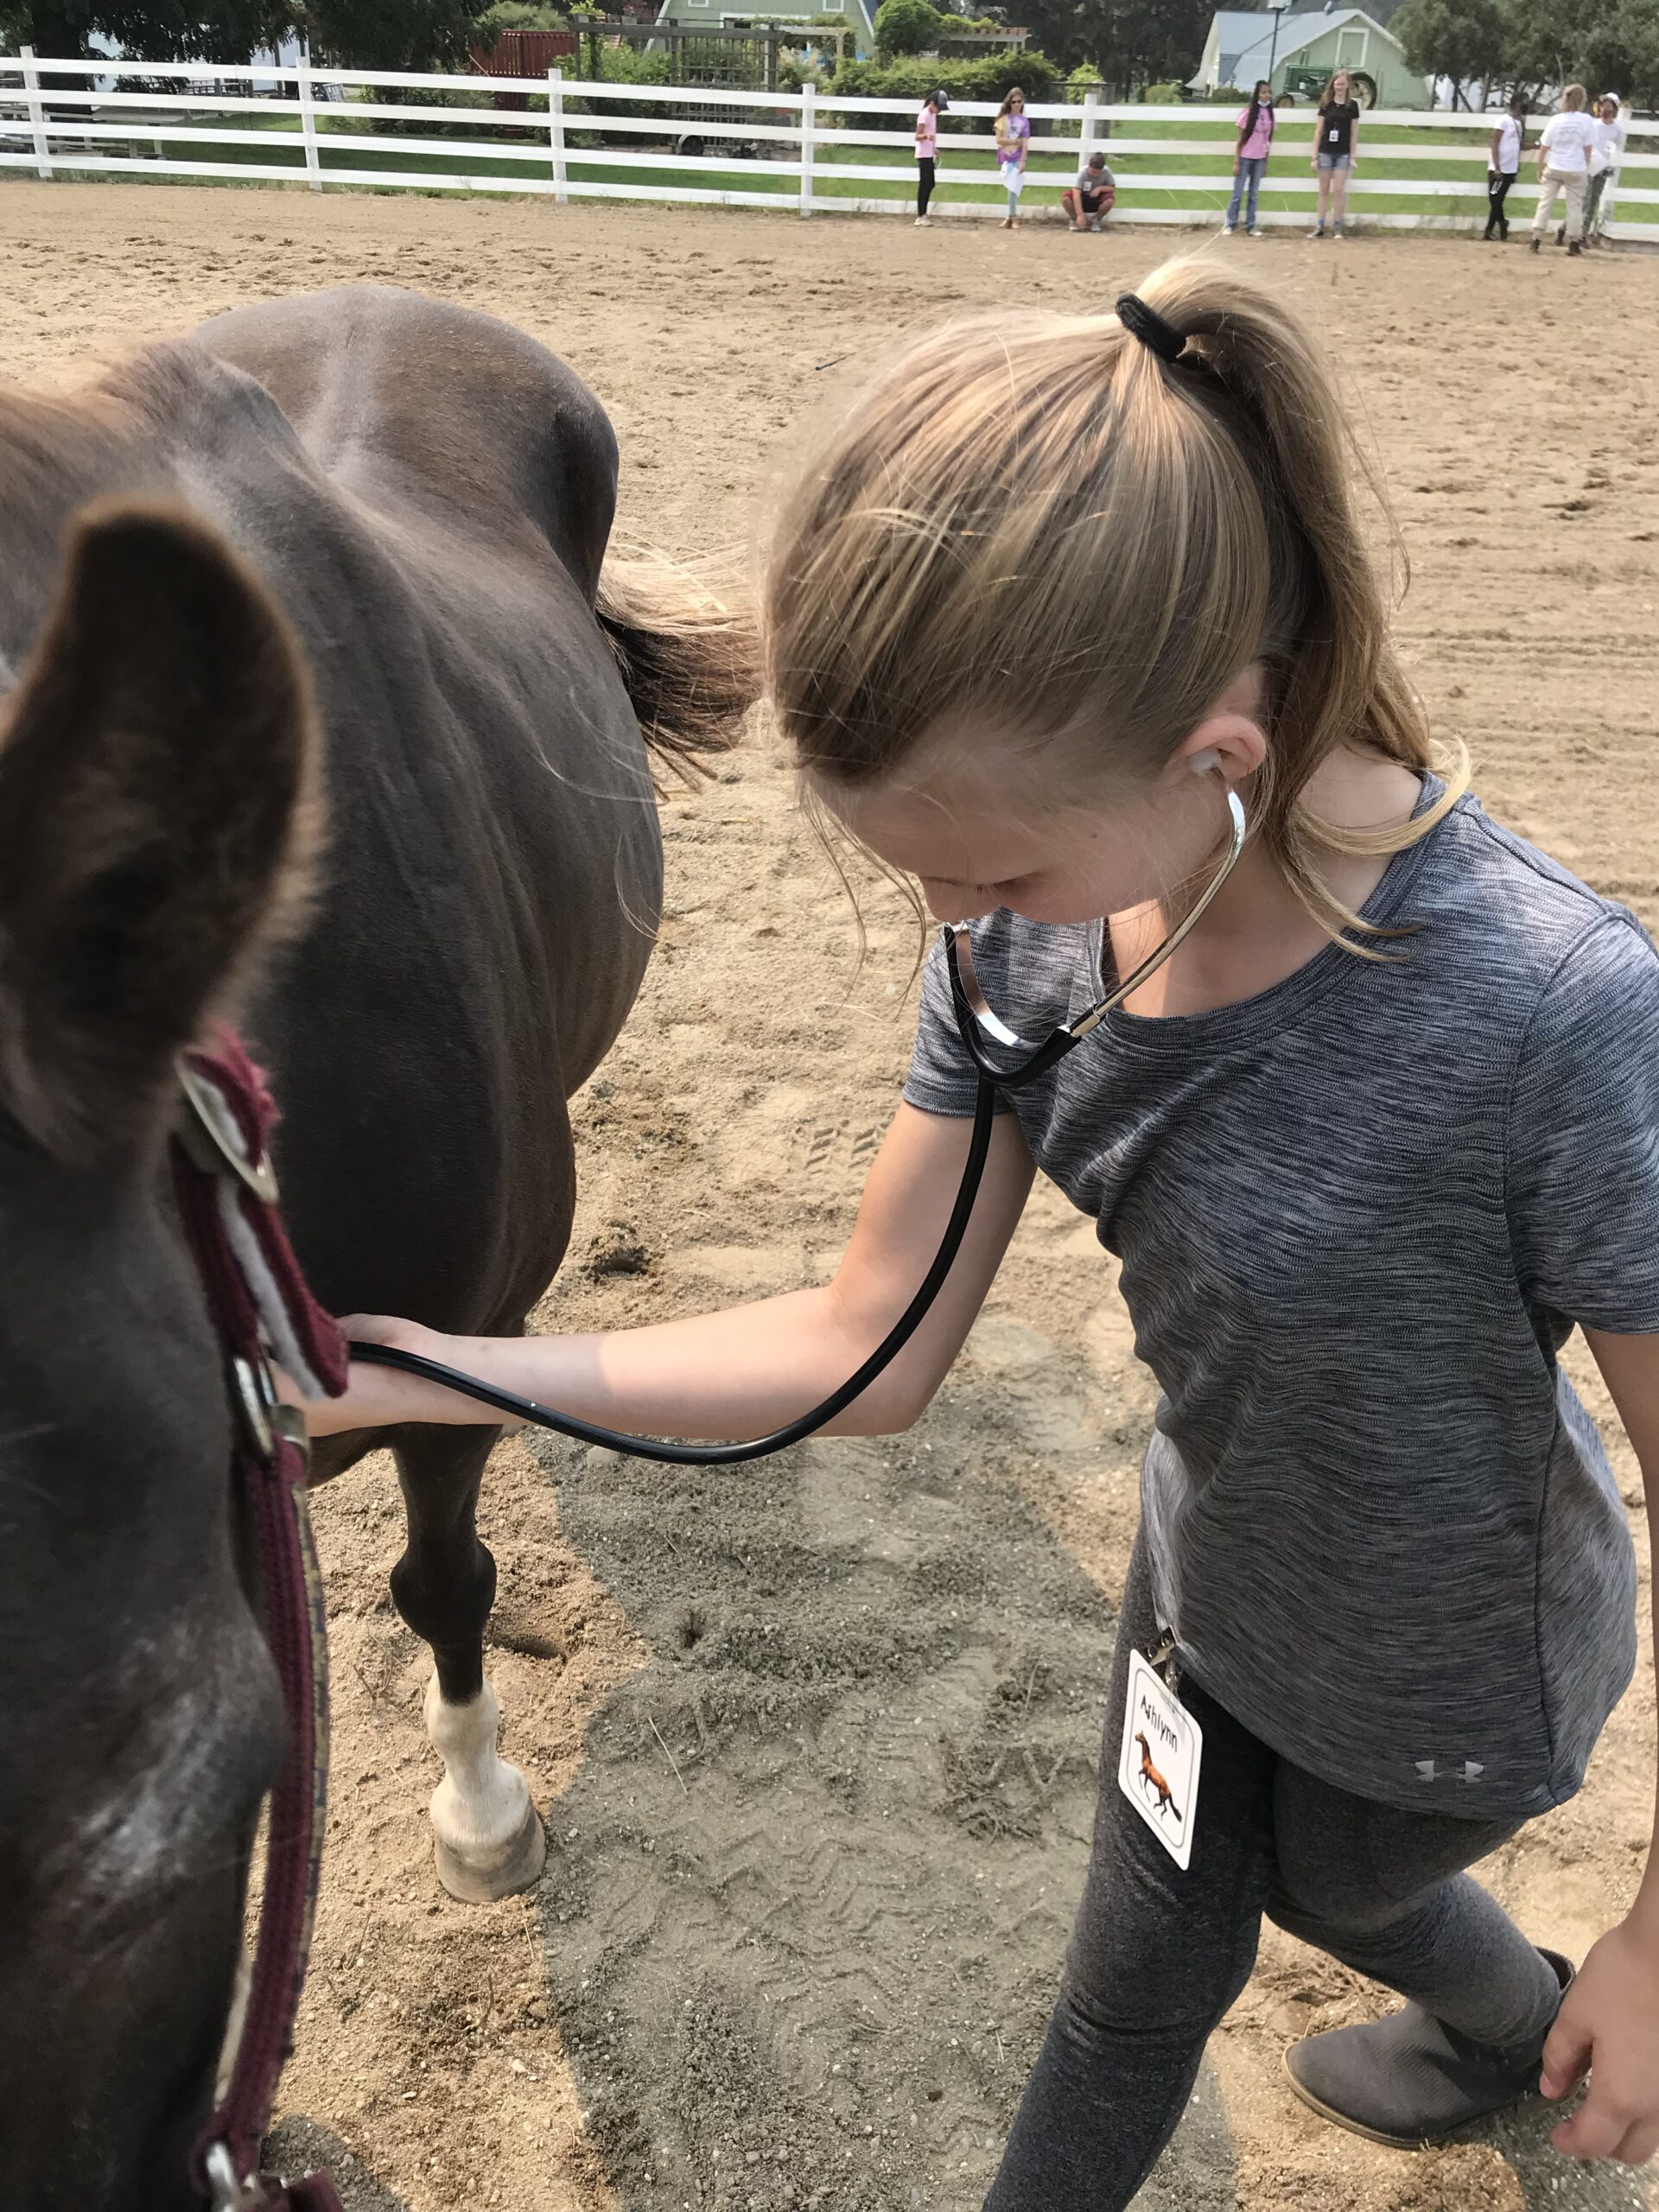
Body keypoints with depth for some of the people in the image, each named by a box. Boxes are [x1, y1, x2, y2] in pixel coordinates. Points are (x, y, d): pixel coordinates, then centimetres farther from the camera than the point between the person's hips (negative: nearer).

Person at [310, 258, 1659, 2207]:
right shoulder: (1031, 926, -22)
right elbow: (866, 1353, -15)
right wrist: (427, 1368, -22)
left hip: (1444, 1678, -3)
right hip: (1211, 1577, 4)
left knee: (1330, 1887, 31)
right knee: (1139, 1976, 26)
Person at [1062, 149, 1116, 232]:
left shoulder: (1106, 172, -20)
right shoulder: (1083, 172, -26)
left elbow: (1113, 188, -11)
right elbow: (1076, 194, -34)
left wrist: (1100, 188, -30)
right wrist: (1080, 215, -44)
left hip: (1097, 200, 1)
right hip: (1082, 199, -1)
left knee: (1110, 199, -31)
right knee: (1065, 198, -31)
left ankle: (1095, 221, -3)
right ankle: (1075, 220, -1)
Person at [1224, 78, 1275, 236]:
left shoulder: (1270, 115, 4)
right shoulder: (1248, 113, -8)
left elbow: (1268, 140, 9)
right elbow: (1240, 139, -6)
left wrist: (1266, 163, 9)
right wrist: (1236, 162, -10)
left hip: (1260, 159, 4)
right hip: (1245, 158, -4)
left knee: (1254, 194, 8)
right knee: (1237, 193, 1)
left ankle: (1250, 226, 11)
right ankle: (1230, 224, 8)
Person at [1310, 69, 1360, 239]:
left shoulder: (1352, 105, 1)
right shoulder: (1326, 104, 3)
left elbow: (1354, 133, 3)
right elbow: (1318, 130, 4)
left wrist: (1353, 157, -3)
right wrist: (1314, 156, -1)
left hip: (1343, 154, -1)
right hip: (1325, 152, 1)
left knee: (1339, 190, -3)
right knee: (1324, 190, 7)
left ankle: (1337, 226, 4)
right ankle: (1320, 225, 12)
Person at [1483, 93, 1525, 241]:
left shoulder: (1520, 122, 12)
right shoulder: (1505, 120, -10)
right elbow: (1494, 144, -13)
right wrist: (1497, 168, -19)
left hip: (1510, 169, 8)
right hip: (1498, 169, -8)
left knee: (1498, 202, 9)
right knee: (1495, 201, -4)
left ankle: (1489, 232, 12)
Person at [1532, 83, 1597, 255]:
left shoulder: (1555, 120, -4)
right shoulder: (1587, 120, -6)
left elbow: (1543, 148, -3)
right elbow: (1587, 149, -4)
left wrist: (1540, 168, 9)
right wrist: (1586, 169, 8)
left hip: (1553, 169, 1)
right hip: (1576, 170, 0)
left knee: (1545, 203, 8)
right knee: (1575, 206, 8)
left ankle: (1536, 240, 3)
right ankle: (1573, 243, 10)